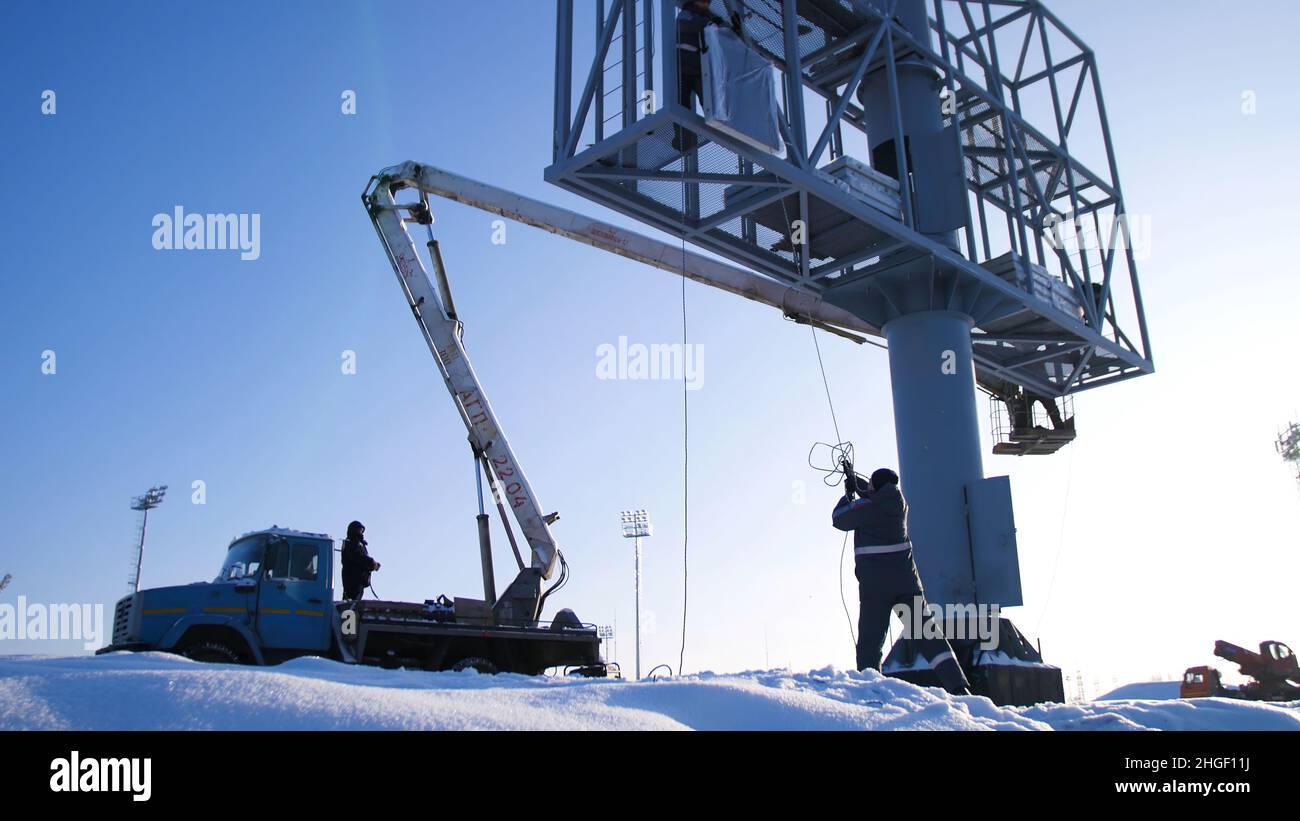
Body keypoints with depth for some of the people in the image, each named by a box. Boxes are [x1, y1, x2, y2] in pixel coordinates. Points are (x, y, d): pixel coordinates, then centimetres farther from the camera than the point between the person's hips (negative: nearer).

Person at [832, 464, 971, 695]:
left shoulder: (865, 507, -10)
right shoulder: (899, 502, 6)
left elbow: (839, 520, 8)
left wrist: (848, 494, 23)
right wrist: (855, 480, 37)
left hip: (874, 587, -4)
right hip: (906, 580, 4)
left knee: (869, 643, 1)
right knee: (928, 635, 2)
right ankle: (958, 687, -7)